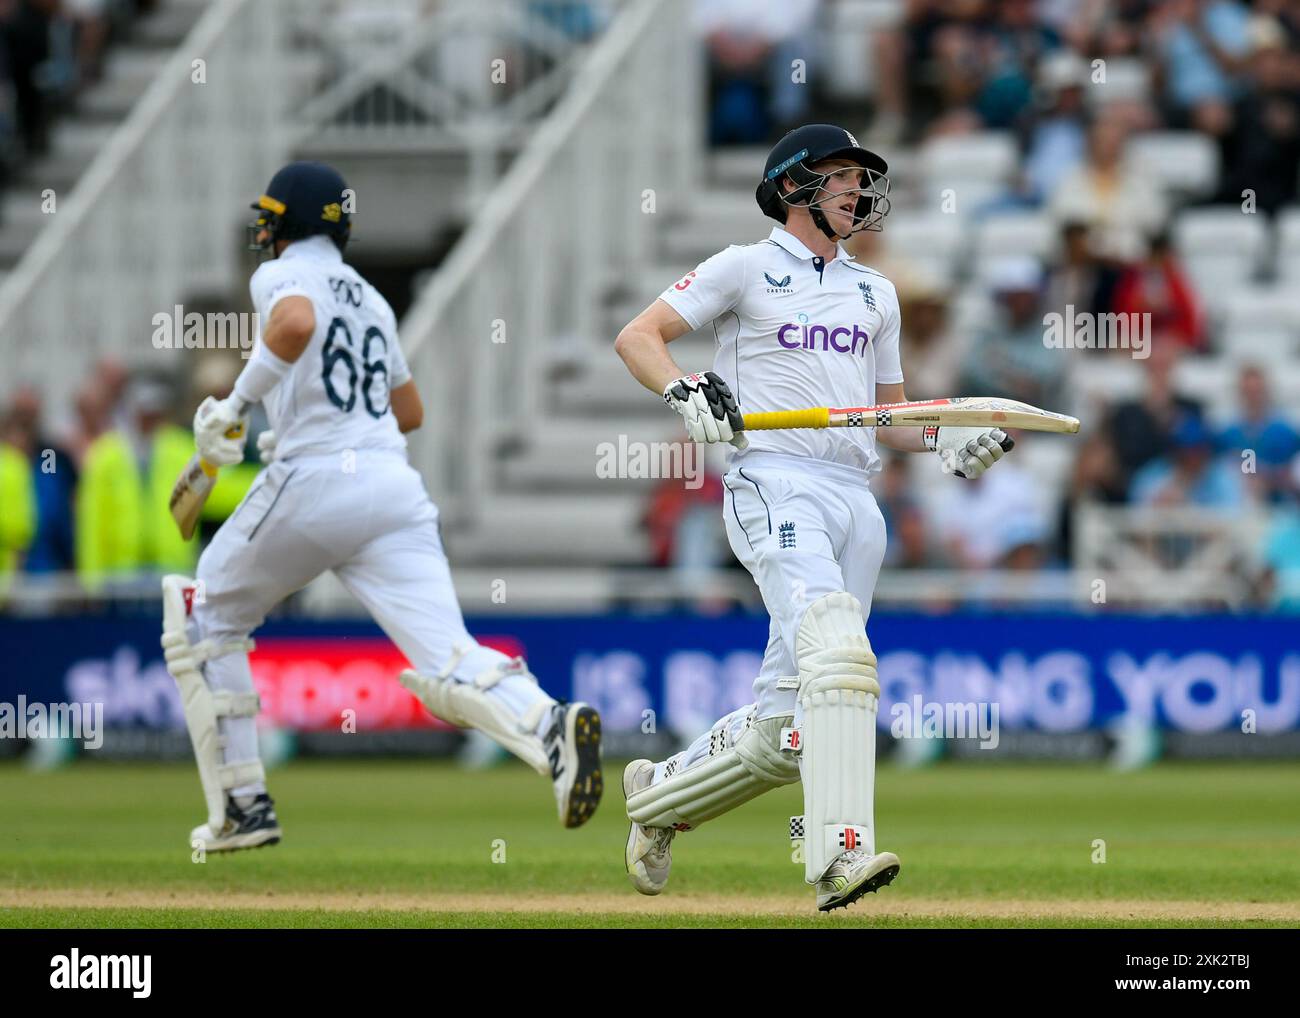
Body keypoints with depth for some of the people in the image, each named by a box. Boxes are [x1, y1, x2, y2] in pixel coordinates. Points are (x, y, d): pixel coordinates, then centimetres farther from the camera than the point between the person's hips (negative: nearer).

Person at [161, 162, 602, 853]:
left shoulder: (282, 276, 3)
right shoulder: (369, 298, 26)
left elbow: (295, 324, -21)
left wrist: (236, 405, -13)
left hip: (311, 485, -6)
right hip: (395, 487, 6)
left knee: (204, 619, 19)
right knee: (449, 663, -10)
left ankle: (243, 808, 14)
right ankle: (549, 727, -41)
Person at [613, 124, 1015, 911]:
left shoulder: (875, 293, 25)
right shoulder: (746, 268, 8)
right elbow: (637, 336, 3)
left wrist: (949, 442, 7)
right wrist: (685, 390, -17)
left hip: (856, 500, 6)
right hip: (774, 484, -6)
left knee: (787, 727, 1)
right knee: (833, 638, -31)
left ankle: (660, 792, 27)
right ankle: (841, 852, -41)